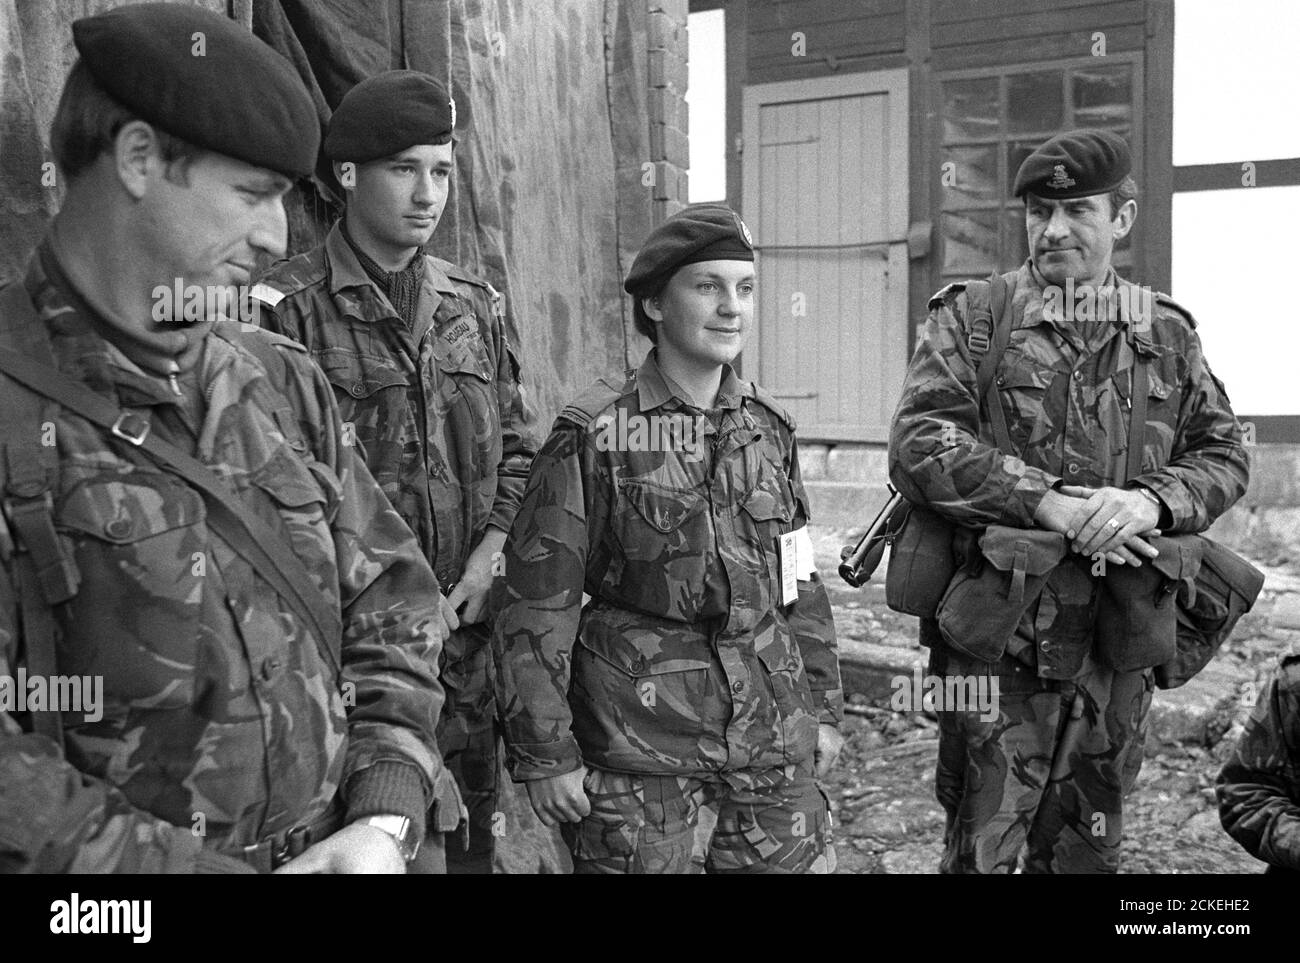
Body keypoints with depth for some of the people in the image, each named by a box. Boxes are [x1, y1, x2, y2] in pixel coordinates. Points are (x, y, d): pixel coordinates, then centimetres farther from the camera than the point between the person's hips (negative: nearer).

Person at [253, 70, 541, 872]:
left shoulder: (476, 304, 10)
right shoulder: (289, 306, -8)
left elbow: (520, 451, 12)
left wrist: (485, 561, -2)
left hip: (470, 621, 5)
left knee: (478, 831, 12)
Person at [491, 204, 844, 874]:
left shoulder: (769, 428, 7)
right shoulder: (592, 435, -8)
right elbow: (536, 604, -8)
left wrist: (823, 707, 15)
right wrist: (544, 754, -8)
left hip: (776, 743, 5)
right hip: (639, 749, -4)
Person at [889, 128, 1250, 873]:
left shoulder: (1167, 333, 10)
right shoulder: (970, 316, -1)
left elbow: (1223, 455, 8)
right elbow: (919, 443, -11)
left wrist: (1151, 500, -14)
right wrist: (1045, 502, -21)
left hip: (1120, 638, 4)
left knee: (1088, 847, 17)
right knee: (983, 844, 5)